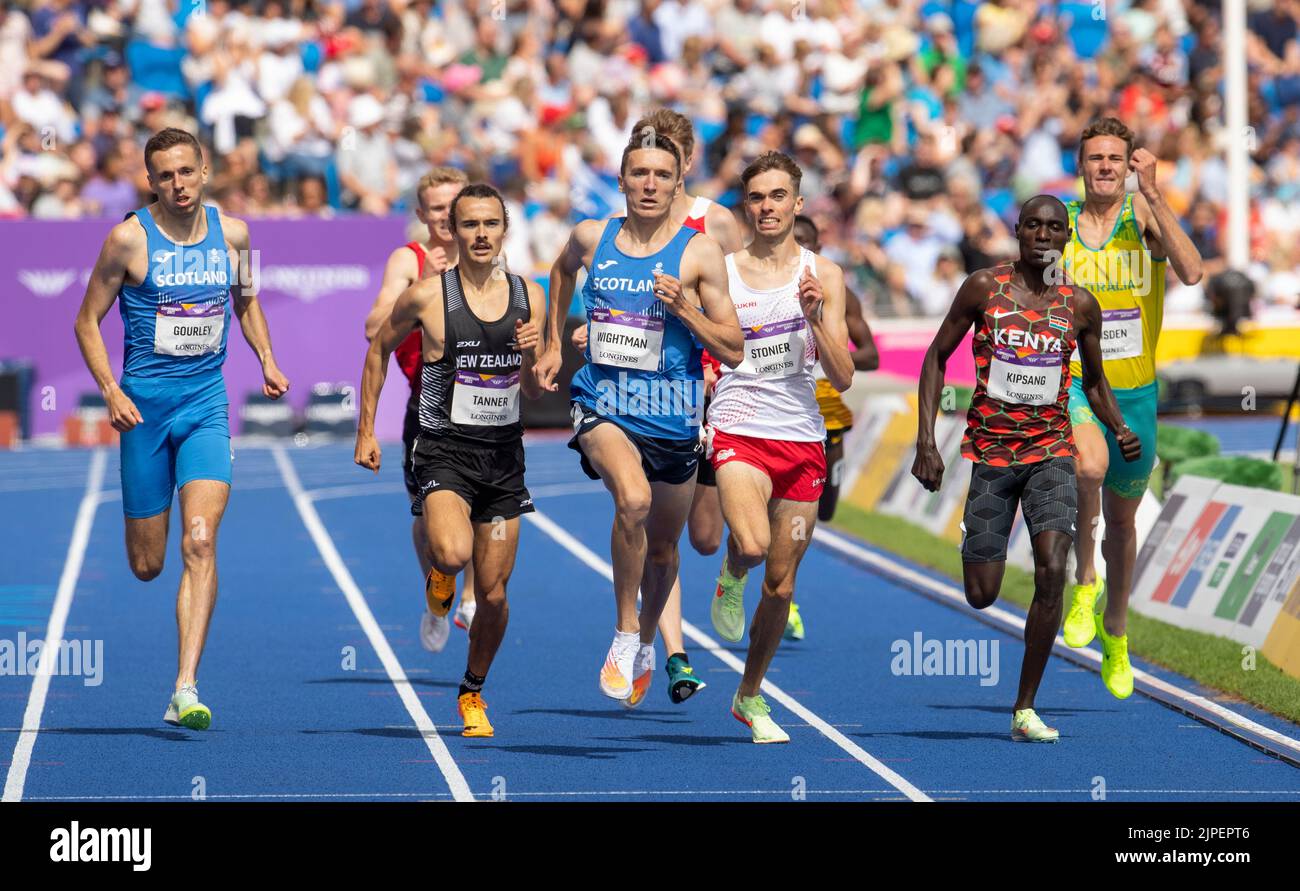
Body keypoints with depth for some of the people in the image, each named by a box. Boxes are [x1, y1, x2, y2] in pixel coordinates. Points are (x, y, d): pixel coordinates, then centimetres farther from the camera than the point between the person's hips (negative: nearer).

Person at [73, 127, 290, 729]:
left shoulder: (231, 233, 4)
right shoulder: (129, 238, -7)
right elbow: (87, 322, -1)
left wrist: (266, 360, 8)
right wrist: (111, 391, -13)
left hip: (206, 404, 2)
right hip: (144, 406, -1)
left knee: (200, 543, -16)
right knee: (146, 565, 6)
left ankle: (185, 691, -20)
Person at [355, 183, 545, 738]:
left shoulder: (529, 296, 4)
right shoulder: (427, 296, -6)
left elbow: (532, 393, 11)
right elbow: (379, 349, 11)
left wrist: (532, 356, -11)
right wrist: (366, 432, 9)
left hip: (504, 454, 4)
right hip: (446, 449, -3)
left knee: (494, 594, 6)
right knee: (454, 553, -31)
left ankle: (473, 692, 30)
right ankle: (439, 571, 7)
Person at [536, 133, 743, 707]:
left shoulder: (700, 252, -6)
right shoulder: (591, 238, 1)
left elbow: (733, 350, -5)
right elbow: (563, 271, 27)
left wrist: (684, 309, -19)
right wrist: (553, 344, 25)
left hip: (673, 419, 1)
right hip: (602, 408, -1)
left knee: (662, 547, 16)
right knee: (633, 498, -31)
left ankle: (645, 642, 46)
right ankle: (625, 634, -17)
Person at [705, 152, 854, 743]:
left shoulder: (822, 276, 3)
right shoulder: (720, 272, 1)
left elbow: (842, 377, -2)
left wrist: (814, 317, -15)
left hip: (802, 440, 2)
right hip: (737, 433, -2)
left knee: (781, 585, 8)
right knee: (753, 544, -31)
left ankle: (749, 696, 28)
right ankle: (732, 577, 6)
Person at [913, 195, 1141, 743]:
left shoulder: (1080, 305, 3)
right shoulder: (984, 287, -3)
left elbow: (1094, 381, 16)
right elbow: (937, 357, 3)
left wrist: (1120, 430, -4)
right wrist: (926, 442, -5)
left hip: (1051, 451, 1)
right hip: (990, 451, -1)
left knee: (1052, 573, -18)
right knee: (981, 596, -1)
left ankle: (1025, 709, -8)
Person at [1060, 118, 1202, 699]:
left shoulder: (1145, 213, -6)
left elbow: (1191, 271, -25)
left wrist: (1152, 194, -29)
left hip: (1134, 389, 1)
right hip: (1071, 382, -1)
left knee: (1122, 517, 16)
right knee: (1090, 465, -34)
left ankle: (1115, 633, 39)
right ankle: (1084, 581, -11)